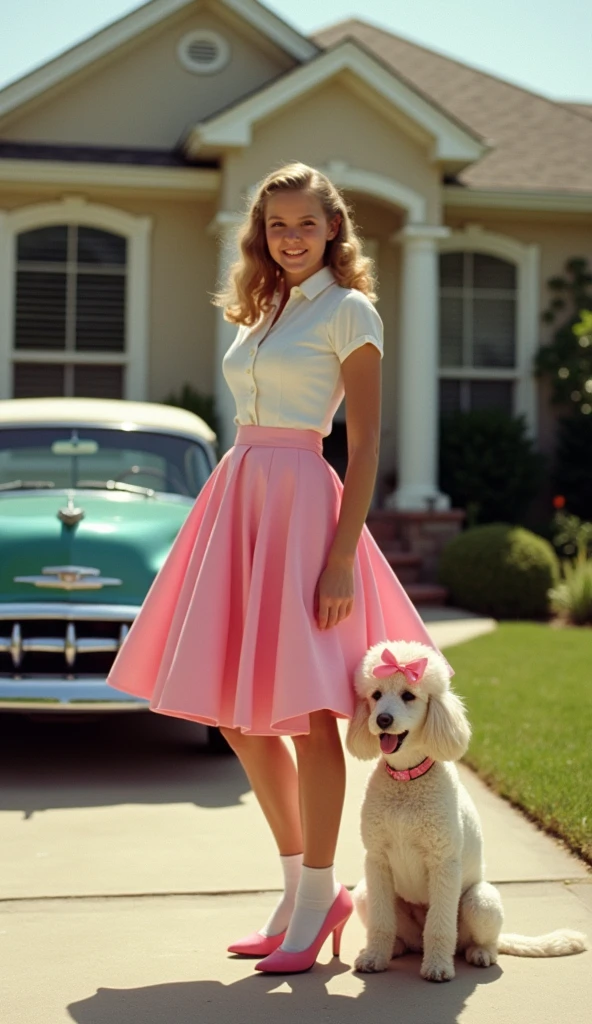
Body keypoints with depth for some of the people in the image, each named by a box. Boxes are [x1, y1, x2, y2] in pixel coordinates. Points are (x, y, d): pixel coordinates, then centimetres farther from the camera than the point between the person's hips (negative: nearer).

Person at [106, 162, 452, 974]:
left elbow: (365, 442, -9)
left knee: (305, 711, -4)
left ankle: (319, 898, 10)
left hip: (300, 502, -8)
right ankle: (297, 886, 22)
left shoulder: (350, 311, -3)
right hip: (238, 499, 8)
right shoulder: (264, 310, 18)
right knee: (236, 713, 9)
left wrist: (342, 556, -16)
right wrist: (230, 529, 16)